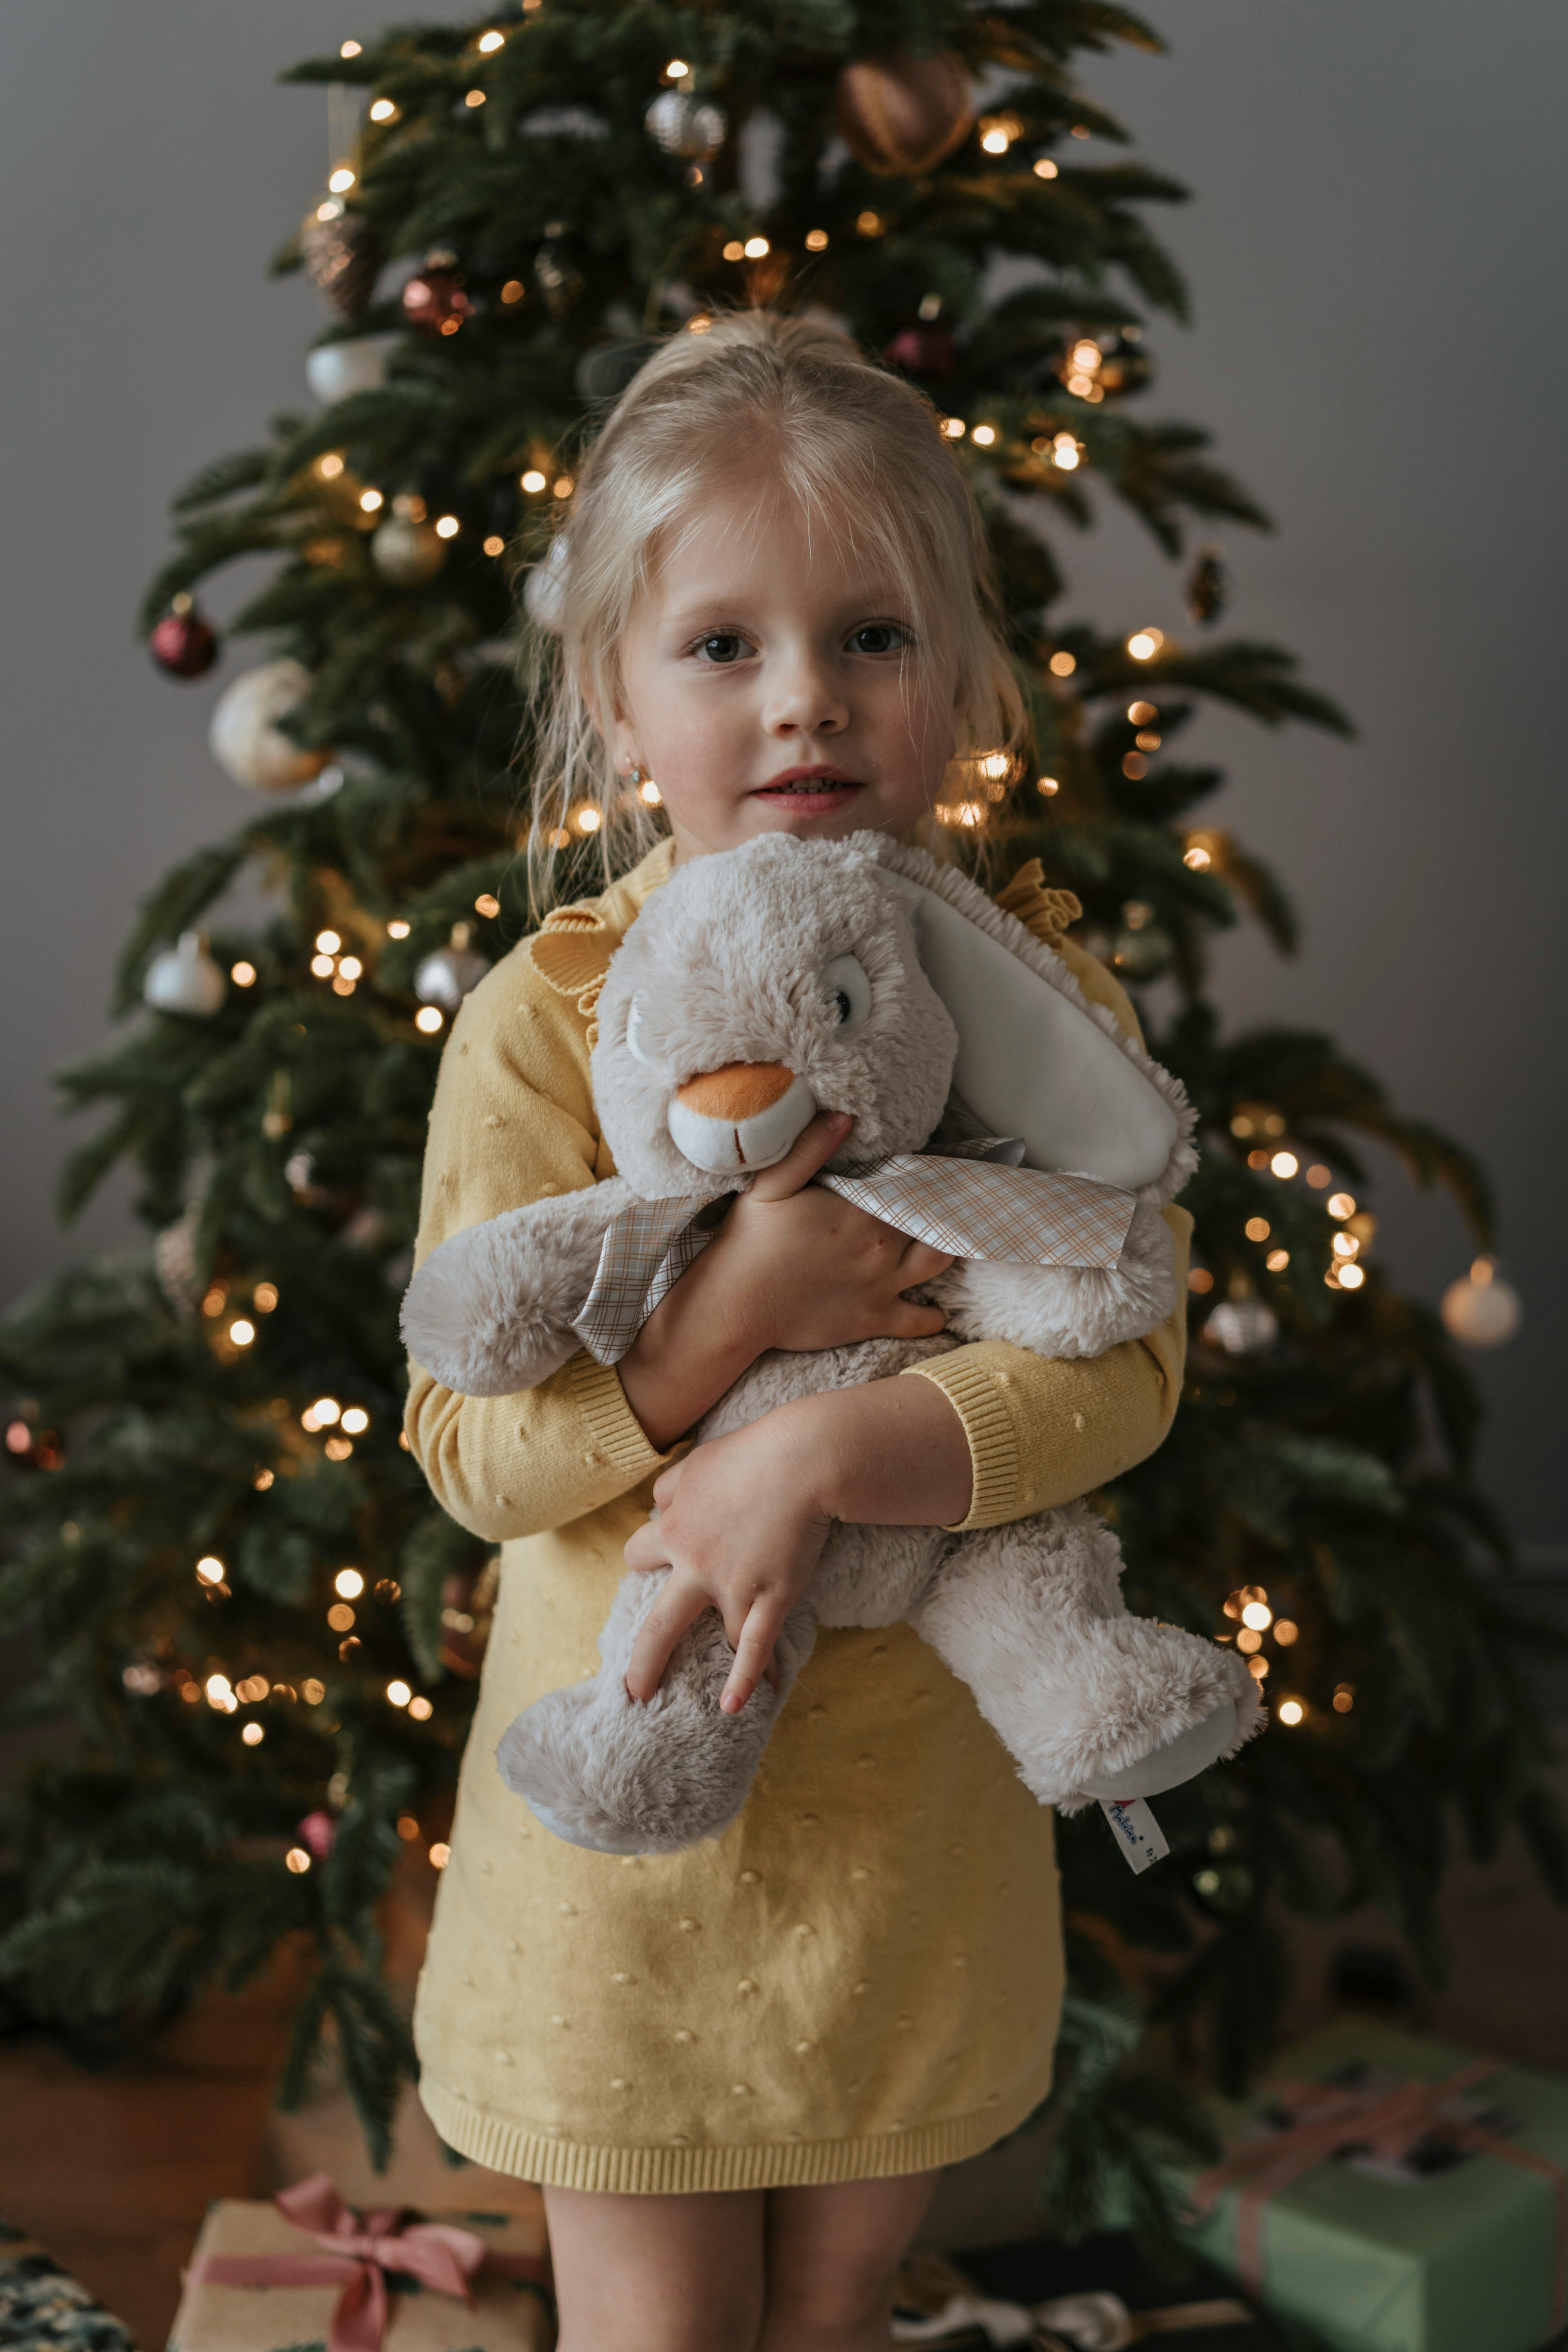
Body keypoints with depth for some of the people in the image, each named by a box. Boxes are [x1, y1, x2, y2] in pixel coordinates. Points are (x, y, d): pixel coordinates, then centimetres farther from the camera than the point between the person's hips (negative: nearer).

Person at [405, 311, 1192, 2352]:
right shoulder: (543, 1026, -14)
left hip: (919, 1784, 2)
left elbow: (1123, 1364, -14)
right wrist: (732, 1310, -29)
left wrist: (828, 1452, -29)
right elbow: (472, 1451, -14)